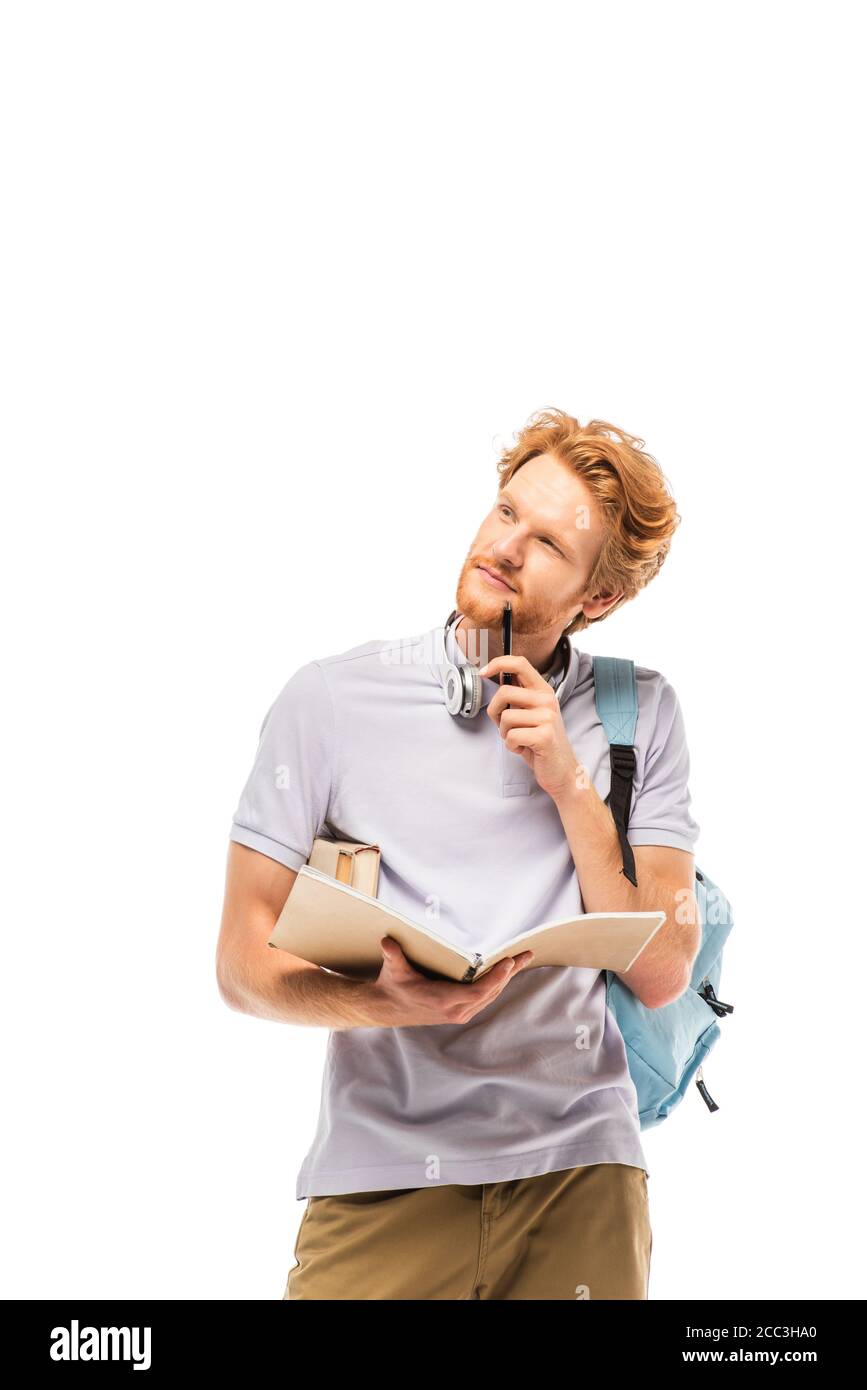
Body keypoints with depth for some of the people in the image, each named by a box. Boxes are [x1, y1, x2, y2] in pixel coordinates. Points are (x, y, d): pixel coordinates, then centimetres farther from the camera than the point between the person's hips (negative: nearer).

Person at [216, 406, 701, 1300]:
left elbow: (660, 976, -1)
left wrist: (570, 784, -10)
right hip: (380, 1179, -1)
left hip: (580, 1169, 1)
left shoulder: (639, 715, 3)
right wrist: (385, 1001, -21)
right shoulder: (330, 700, -2)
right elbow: (244, 963, -2)